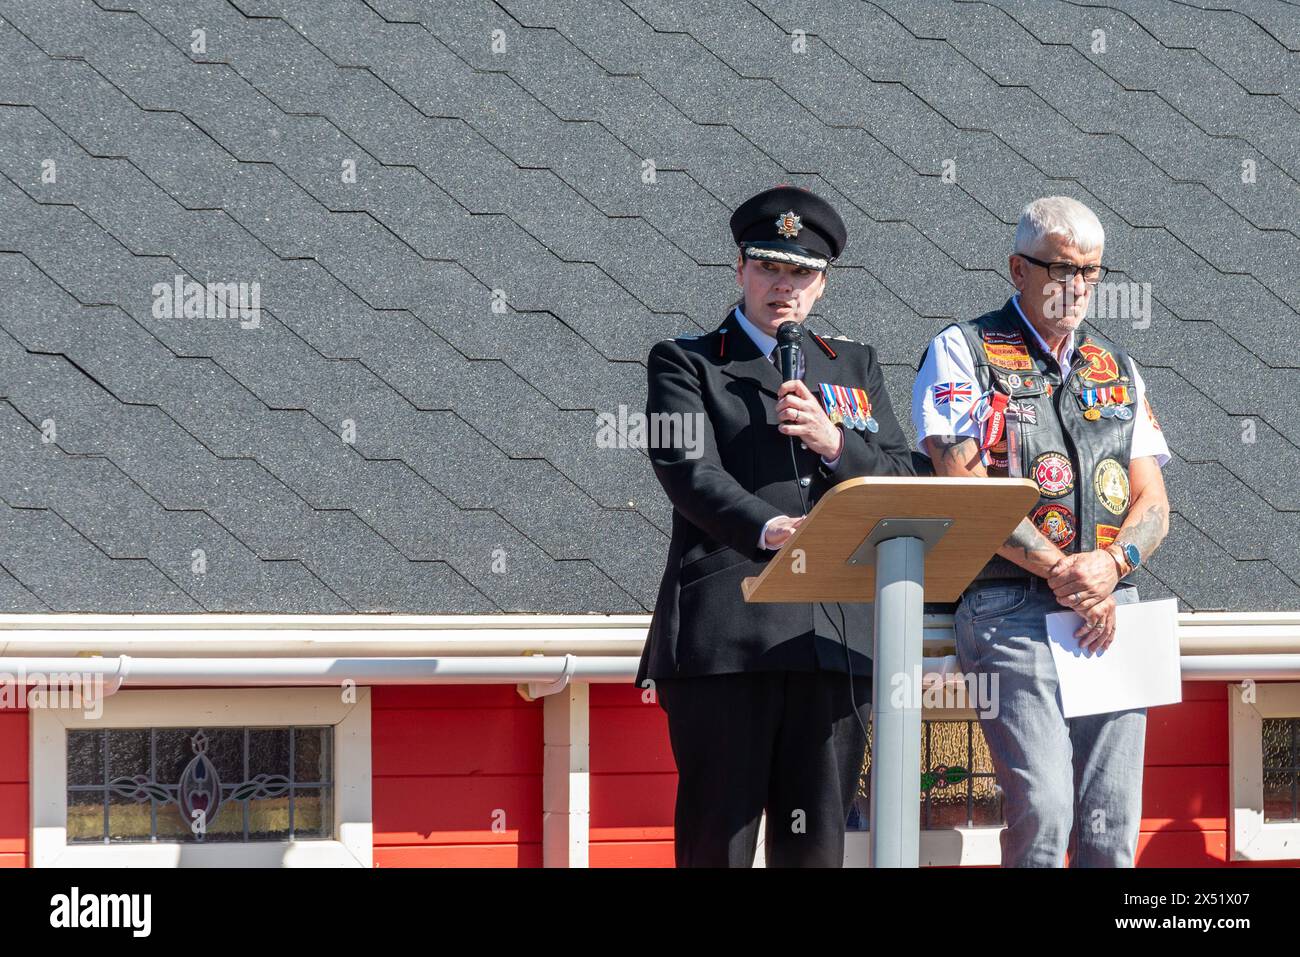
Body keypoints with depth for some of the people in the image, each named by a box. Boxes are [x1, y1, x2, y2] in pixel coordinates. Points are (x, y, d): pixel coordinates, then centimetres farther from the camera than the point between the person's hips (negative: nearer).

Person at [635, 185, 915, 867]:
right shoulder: (684, 364, 11)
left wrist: (834, 444, -4)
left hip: (836, 637, 4)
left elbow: (902, 485, 15)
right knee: (718, 840, -6)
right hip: (726, 631, -4)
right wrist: (769, 530, -21)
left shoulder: (856, 368, 23)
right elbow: (689, 471, -6)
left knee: (817, 843, 2)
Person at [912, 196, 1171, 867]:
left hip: (1113, 610, 5)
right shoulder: (964, 353, 5)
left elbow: (1152, 502, 14)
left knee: (1113, 827, -2)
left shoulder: (1117, 371, 21)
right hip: (1012, 604, -5)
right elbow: (964, 487, -6)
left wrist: (1113, 564, -8)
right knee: (1043, 812, -19)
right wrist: (1059, 571, -13)